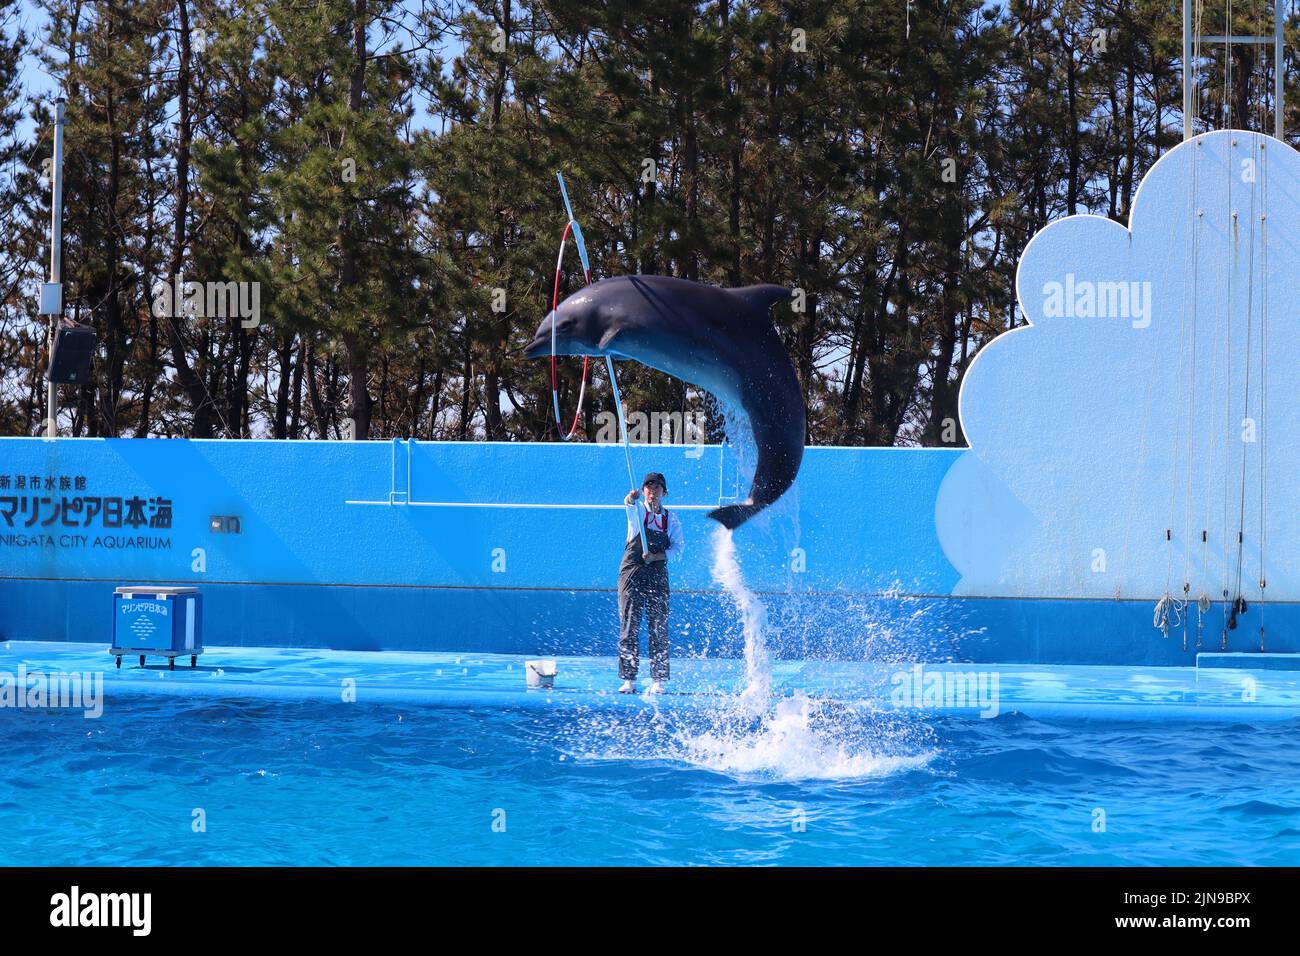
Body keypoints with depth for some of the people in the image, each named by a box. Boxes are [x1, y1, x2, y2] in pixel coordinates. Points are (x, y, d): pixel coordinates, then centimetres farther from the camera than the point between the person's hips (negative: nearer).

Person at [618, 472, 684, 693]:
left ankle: (658, 681, 1)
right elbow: (630, 506, -21)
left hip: (658, 575, 1)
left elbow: (677, 551, 1)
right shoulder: (638, 511, 4)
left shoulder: (671, 519, 9)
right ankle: (629, 680, -2)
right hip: (632, 573, -1)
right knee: (629, 627, -4)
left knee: (658, 628, -2)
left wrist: (655, 555, -17)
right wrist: (631, 499, -45)